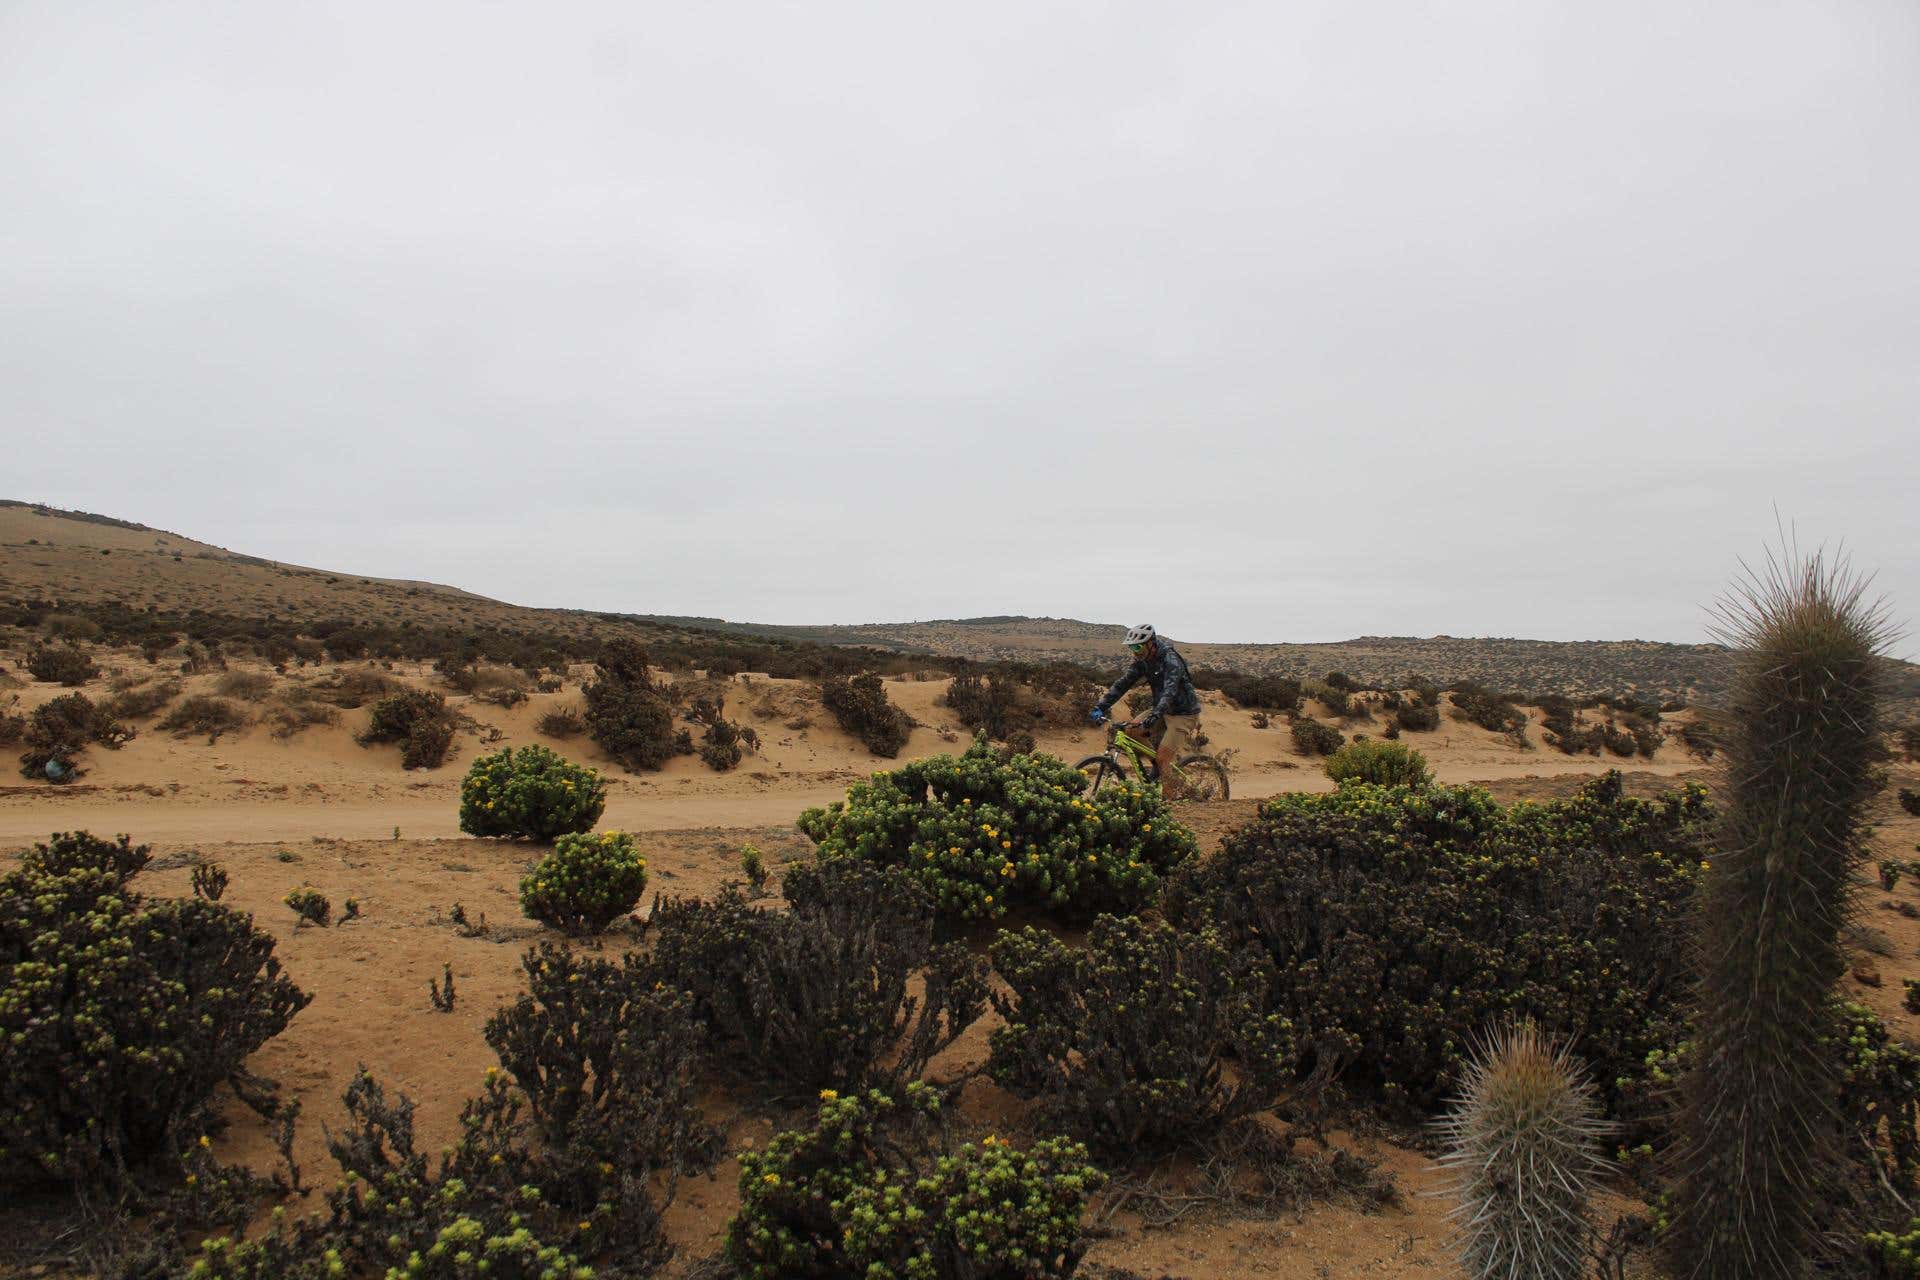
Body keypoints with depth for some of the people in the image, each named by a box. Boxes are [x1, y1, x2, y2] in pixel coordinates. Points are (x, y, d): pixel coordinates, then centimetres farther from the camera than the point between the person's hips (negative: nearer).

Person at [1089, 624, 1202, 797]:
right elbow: (1122, 683, -5)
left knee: (1163, 759, -17)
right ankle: (1156, 763, 8)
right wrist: (1100, 706, -16)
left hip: (1183, 713, -8)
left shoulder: (1171, 660, -25)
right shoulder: (1141, 661, -2)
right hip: (1163, 711, 8)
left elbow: (1170, 691, -37)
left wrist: (1154, 716, -51)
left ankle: (1172, 800, -1)